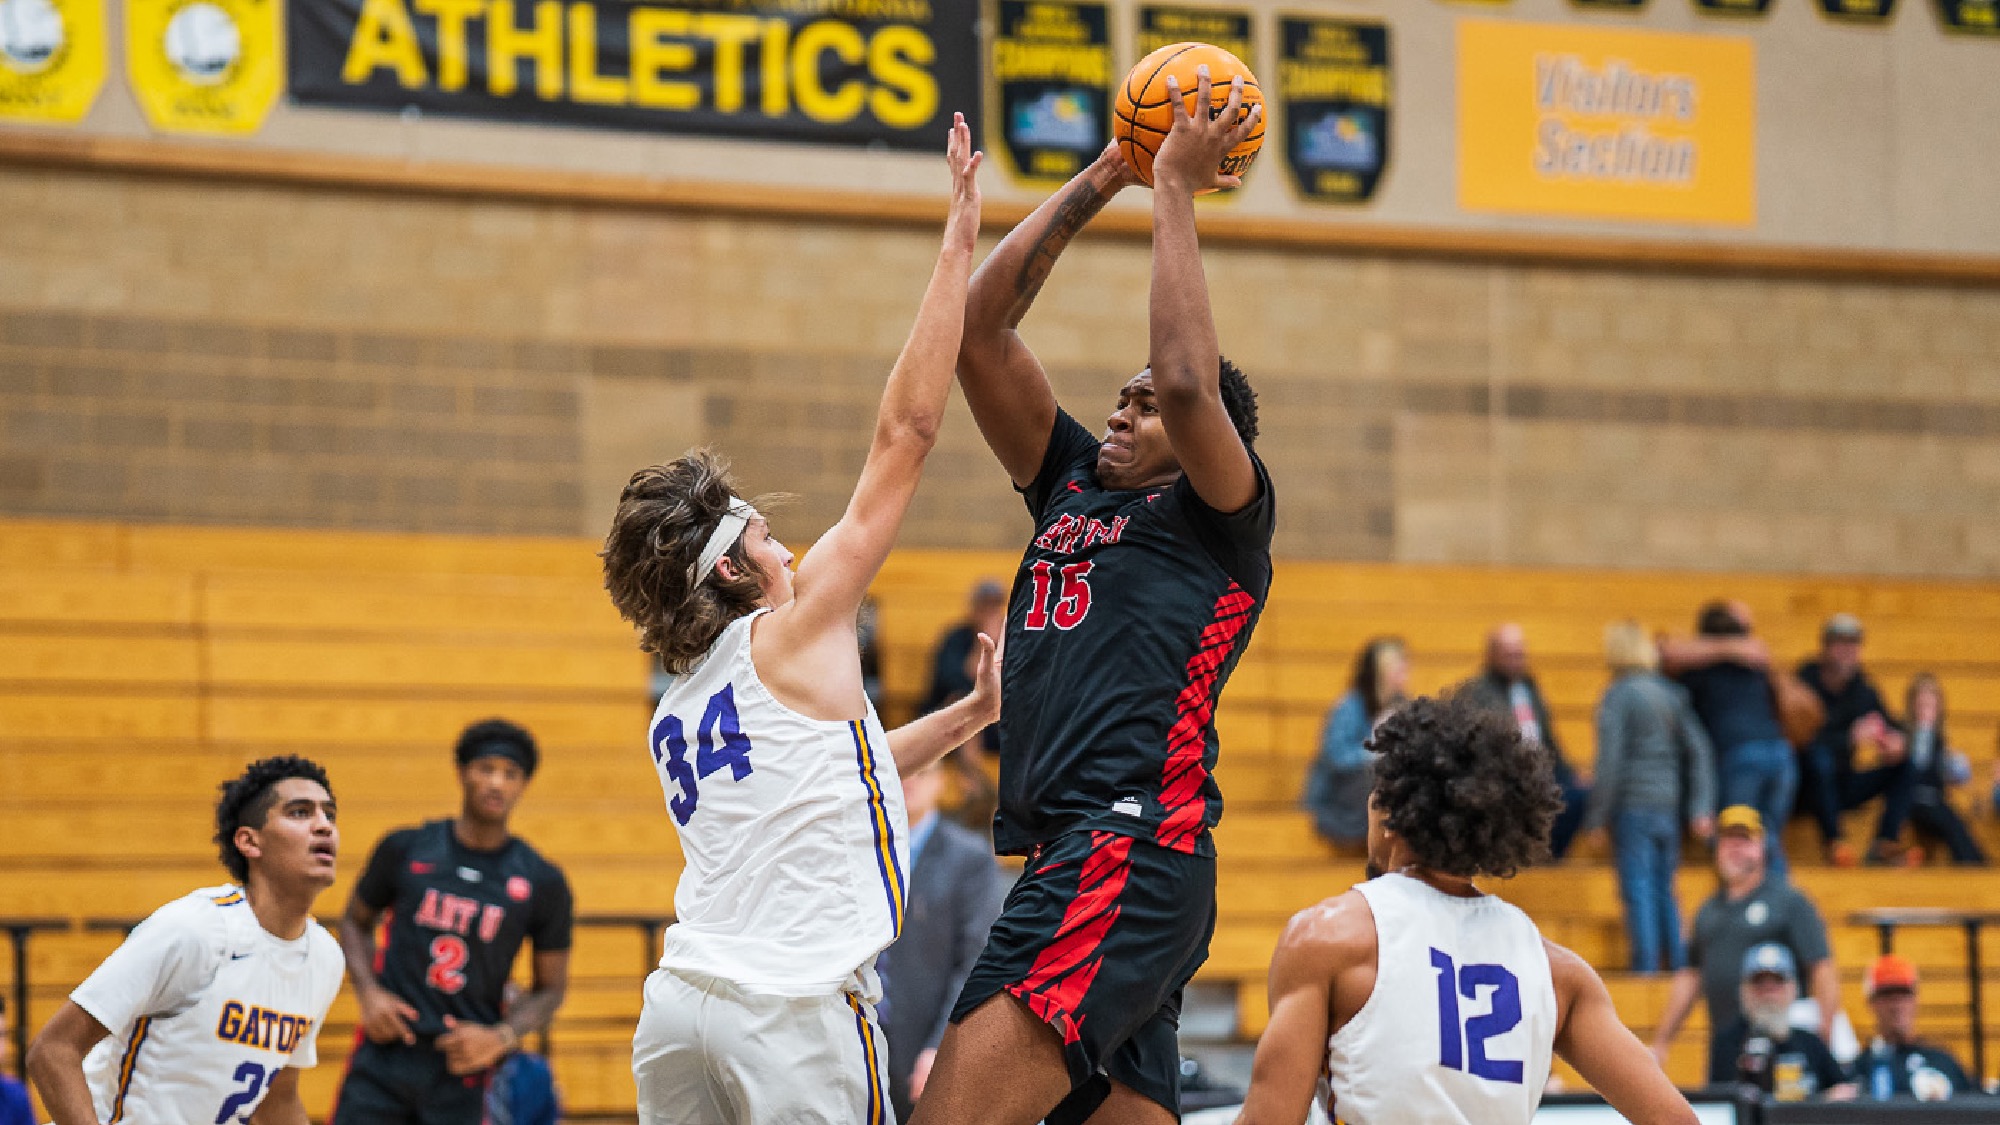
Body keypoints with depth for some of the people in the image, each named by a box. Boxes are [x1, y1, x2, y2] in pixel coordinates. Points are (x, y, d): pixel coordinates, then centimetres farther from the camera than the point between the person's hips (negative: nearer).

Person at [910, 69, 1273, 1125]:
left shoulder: (1222, 518, 4)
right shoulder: (1072, 485, 23)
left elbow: (1187, 380, -15)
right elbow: (980, 332, 18)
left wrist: (1174, 191, -4)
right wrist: (1097, 182, 17)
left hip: (1132, 854, -9)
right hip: (1074, 861, 9)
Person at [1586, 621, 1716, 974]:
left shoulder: (1618, 696, -9)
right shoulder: (1670, 694, 9)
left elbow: (1610, 762, -13)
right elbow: (1699, 751, 8)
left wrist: (1597, 816, -8)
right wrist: (1701, 809, 9)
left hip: (1633, 806, -6)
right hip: (1668, 806, 6)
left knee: (1638, 892, -3)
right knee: (1665, 893, 14)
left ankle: (1645, 967, -6)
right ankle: (1677, 964, 13)